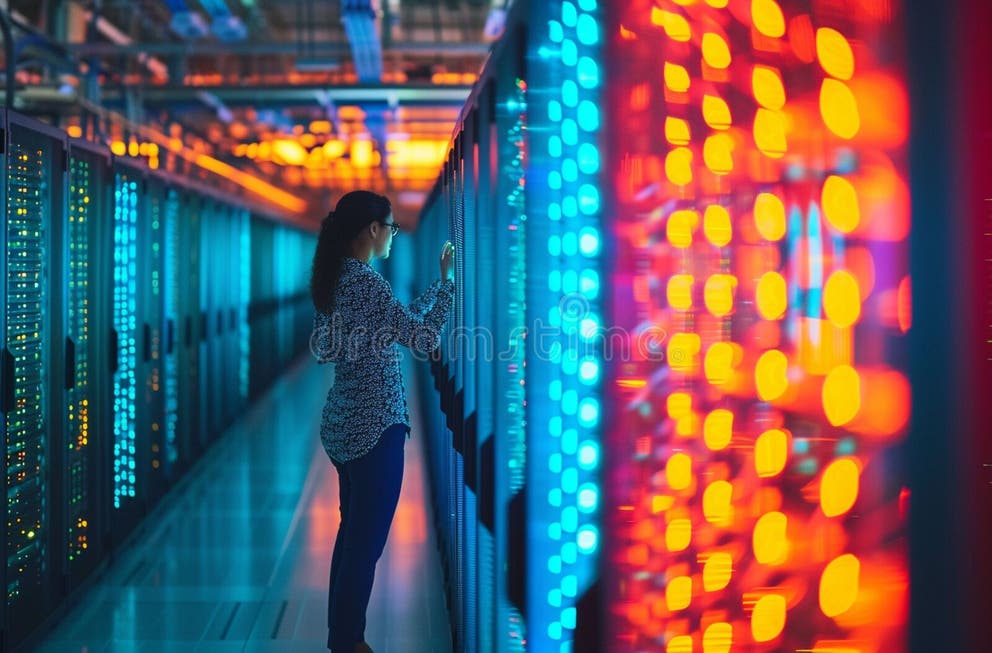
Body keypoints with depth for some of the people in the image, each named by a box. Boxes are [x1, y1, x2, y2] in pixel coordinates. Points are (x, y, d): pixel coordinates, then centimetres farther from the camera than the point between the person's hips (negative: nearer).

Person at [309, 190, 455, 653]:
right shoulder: (365, 281, -19)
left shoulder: (334, 279, 10)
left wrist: (438, 282, 19)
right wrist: (450, 281, -12)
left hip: (343, 424, 10)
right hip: (374, 427, -10)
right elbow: (424, 339, -20)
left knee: (353, 531, 17)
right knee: (367, 540, 0)